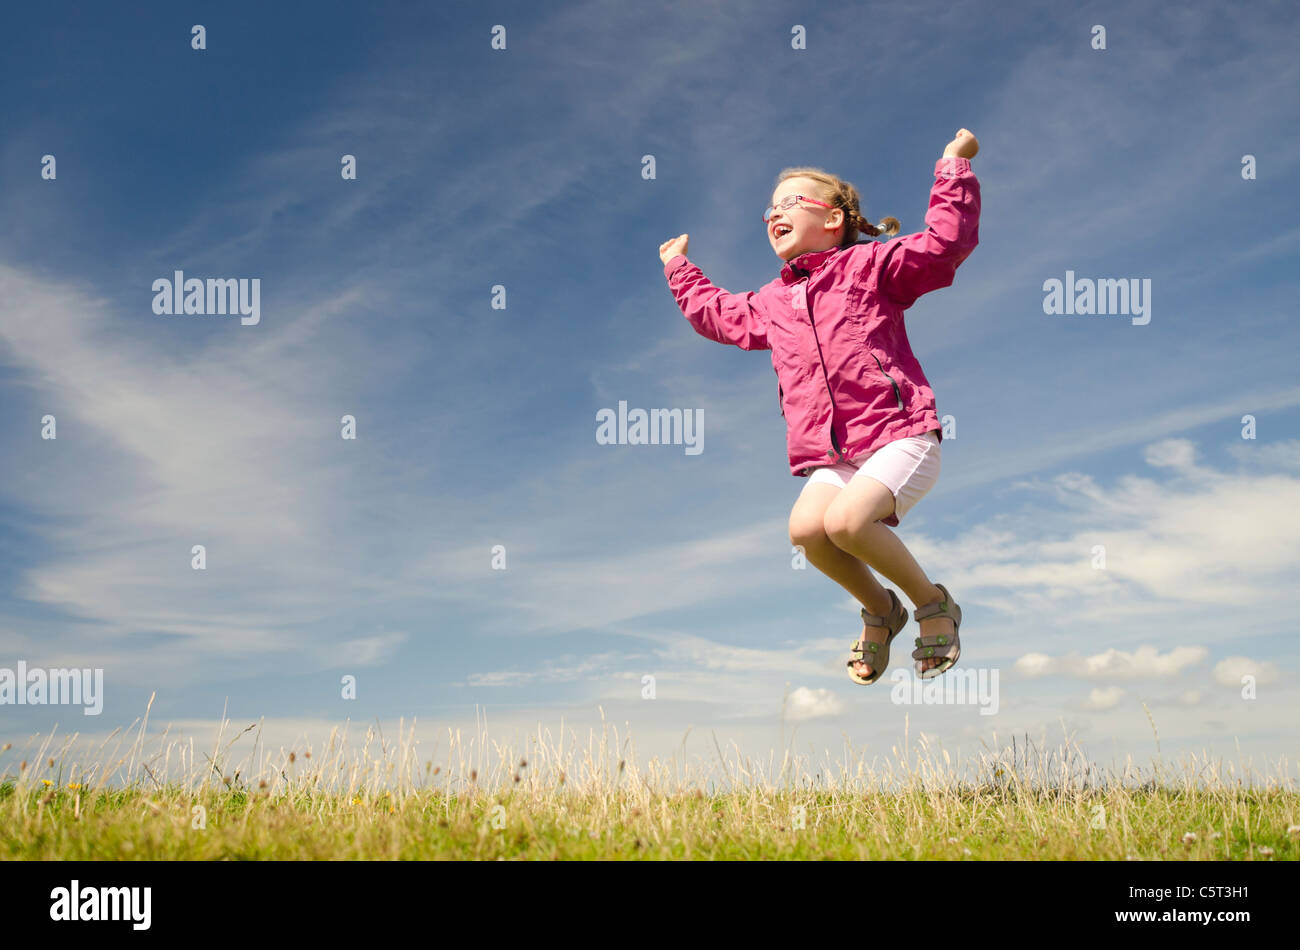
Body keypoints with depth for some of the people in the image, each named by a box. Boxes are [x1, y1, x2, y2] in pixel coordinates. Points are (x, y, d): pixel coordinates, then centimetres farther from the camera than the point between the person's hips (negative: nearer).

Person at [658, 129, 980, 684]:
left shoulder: (867, 265, 7)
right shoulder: (769, 304, 23)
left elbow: (946, 242, -4)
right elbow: (715, 314, 43)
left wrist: (953, 164, -4)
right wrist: (678, 268, 50)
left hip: (900, 437, -5)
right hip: (830, 459, 5)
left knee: (846, 521, -31)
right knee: (805, 528, -26)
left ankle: (932, 602, -5)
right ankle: (879, 611, 3)